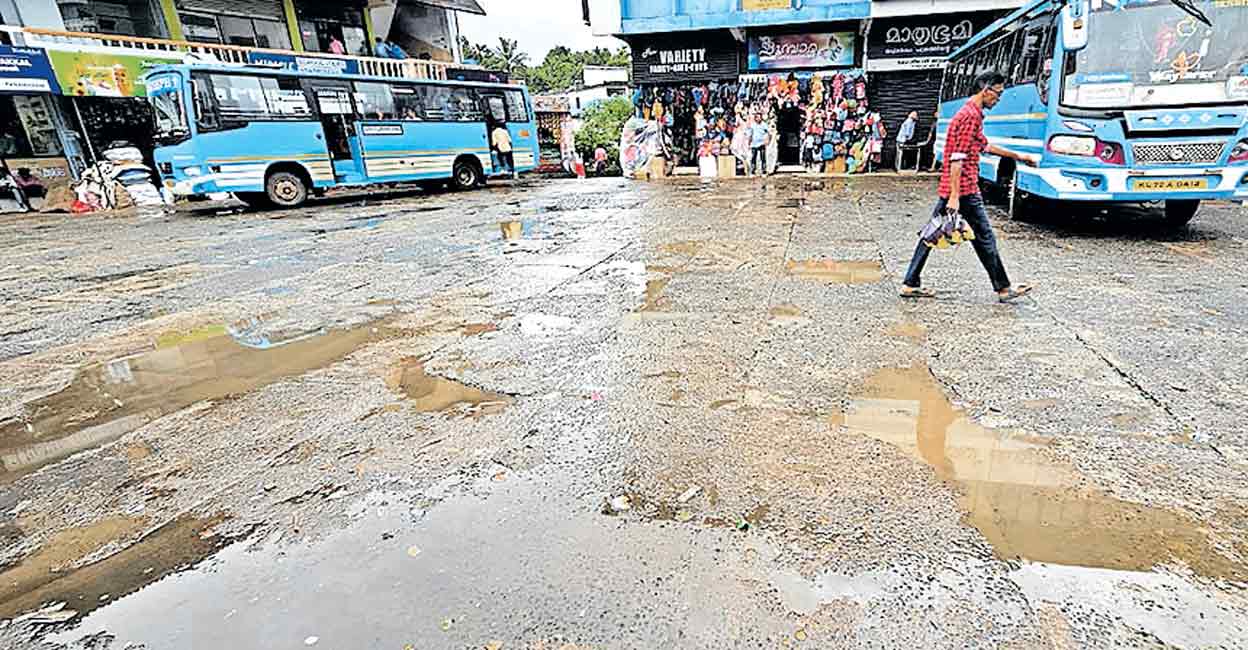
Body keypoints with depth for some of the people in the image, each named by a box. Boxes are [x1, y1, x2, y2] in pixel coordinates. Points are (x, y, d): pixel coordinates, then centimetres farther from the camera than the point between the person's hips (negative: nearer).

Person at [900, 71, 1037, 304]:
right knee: (984, 237, 0)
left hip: (948, 189, 10)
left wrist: (1018, 156, 37)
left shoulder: (971, 114, 20)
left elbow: (985, 146, 31)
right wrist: (955, 196, -24)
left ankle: (910, 284, 8)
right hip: (965, 189, -10)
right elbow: (957, 159, -21)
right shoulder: (971, 116, -13)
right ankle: (1003, 289, 11)